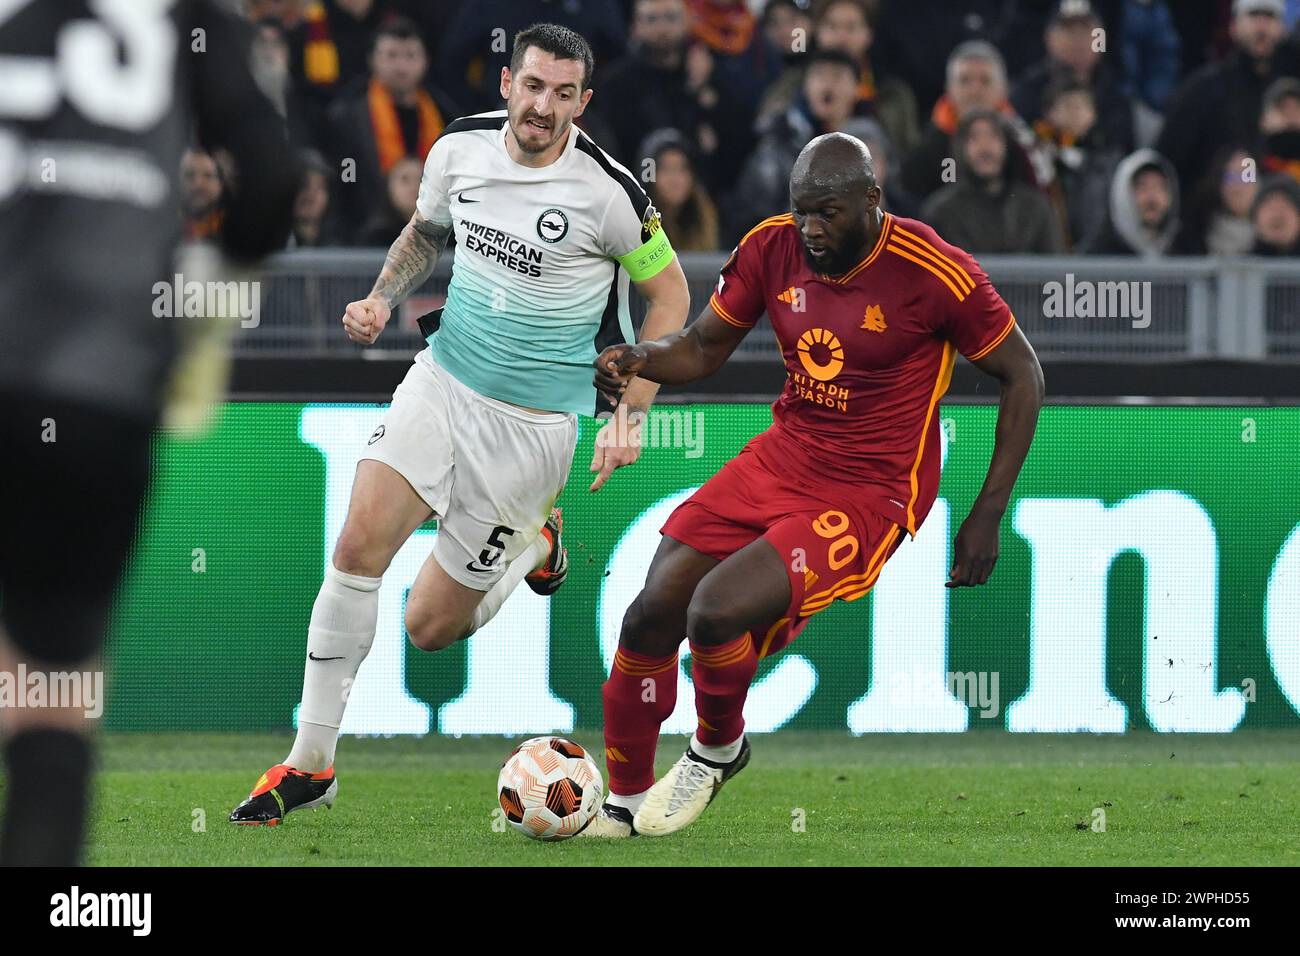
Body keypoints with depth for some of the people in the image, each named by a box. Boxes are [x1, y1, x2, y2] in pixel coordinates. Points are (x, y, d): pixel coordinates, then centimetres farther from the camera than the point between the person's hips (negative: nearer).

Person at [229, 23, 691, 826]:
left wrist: (630, 414, -9)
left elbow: (669, 291, -2)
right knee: (360, 543, -17)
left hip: (532, 421, -3)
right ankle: (311, 763, -7)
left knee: (432, 626, -1)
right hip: (442, 378, 3)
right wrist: (382, 298, 0)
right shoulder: (460, 148, -3)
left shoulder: (606, 190, -16)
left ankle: (535, 543, 31)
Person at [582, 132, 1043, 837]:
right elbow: (701, 348, 10)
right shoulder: (773, 248, -2)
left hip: (870, 494, -6)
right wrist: (638, 359, -13)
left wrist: (988, 514, -7)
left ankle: (718, 748, 8)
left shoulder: (934, 274, -16)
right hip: (782, 457, 6)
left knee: (714, 614, -24)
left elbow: (1022, 375, -5)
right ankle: (623, 801, 12)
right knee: (651, 614, -8)